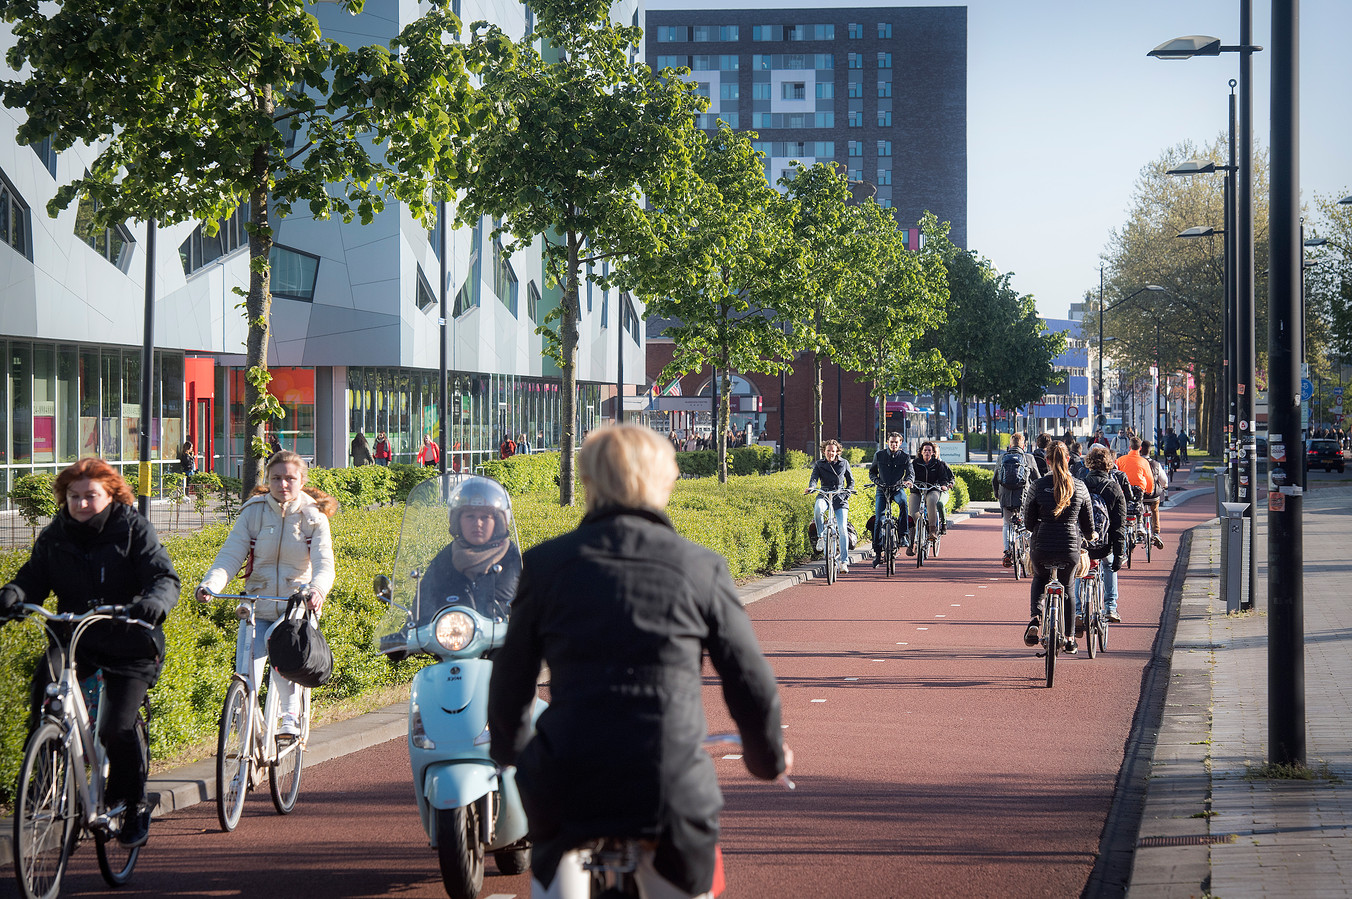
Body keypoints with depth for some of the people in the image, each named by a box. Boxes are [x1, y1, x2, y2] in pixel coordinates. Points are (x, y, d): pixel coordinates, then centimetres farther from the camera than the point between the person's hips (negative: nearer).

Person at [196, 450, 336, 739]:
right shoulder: (253, 512, 0)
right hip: (257, 605, 1)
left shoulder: (314, 517, -3)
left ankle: (290, 716, -13)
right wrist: (209, 584, -26)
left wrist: (316, 590, -37)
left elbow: (324, 564, -14)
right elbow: (230, 555, -6)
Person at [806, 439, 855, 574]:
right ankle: (821, 536, -15)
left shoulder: (844, 463, 8)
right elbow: (814, 477, -6)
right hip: (824, 496, 0)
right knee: (818, 509, -37)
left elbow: (851, 481, 15)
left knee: (842, 528, -11)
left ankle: (844, 562, -7)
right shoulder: (819, 464, 8)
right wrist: (811, 487, -28)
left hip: (840, 498, 0)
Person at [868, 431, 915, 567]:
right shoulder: (879, 455, 2)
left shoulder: (905, 456, 0)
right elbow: (872, 471, 12)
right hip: (882, 490, 1)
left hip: (897, 489, -1)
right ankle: (877, 552, 1)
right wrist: (876, 480, -9)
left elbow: (911, 472, -6)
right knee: (878, 519, -8)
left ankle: (904, 535, -30)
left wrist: (908, 480, -29)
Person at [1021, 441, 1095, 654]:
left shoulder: (1038, 485, -6)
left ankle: (1036, 616, 4)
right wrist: (1089, 537, 30)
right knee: (1067, 588, 23)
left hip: (1042, 547, -1)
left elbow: (1028, 521, 1)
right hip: (1070, 547, 1)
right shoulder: (1079, 487, -2)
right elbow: (1088, 523, 7)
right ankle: (1069, 639, 25)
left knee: (1039, 579, 29)